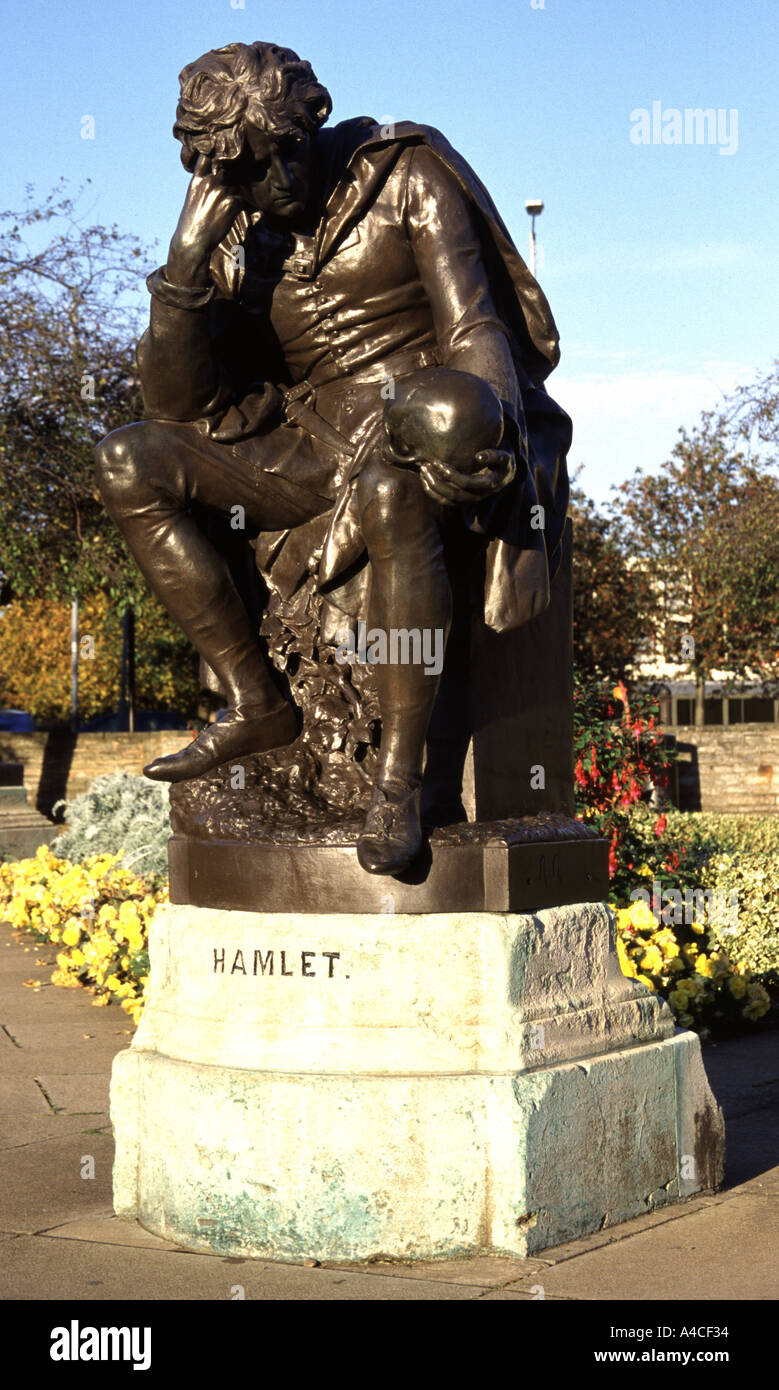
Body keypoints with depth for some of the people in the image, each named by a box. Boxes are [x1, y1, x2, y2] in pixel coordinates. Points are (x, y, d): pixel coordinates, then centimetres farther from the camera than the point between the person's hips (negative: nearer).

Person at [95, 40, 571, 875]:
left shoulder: (406, 177, -6)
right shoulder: (232, 238, 4)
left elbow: (470, 325, -12)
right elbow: (176, 402, -1)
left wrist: (485, 436, -33)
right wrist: (185, 267, -16)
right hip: (317, 448, 5)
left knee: (392, 494, -42)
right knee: (127, 466, -12)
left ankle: (400, 779, -33)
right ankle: (254, 703, -10)